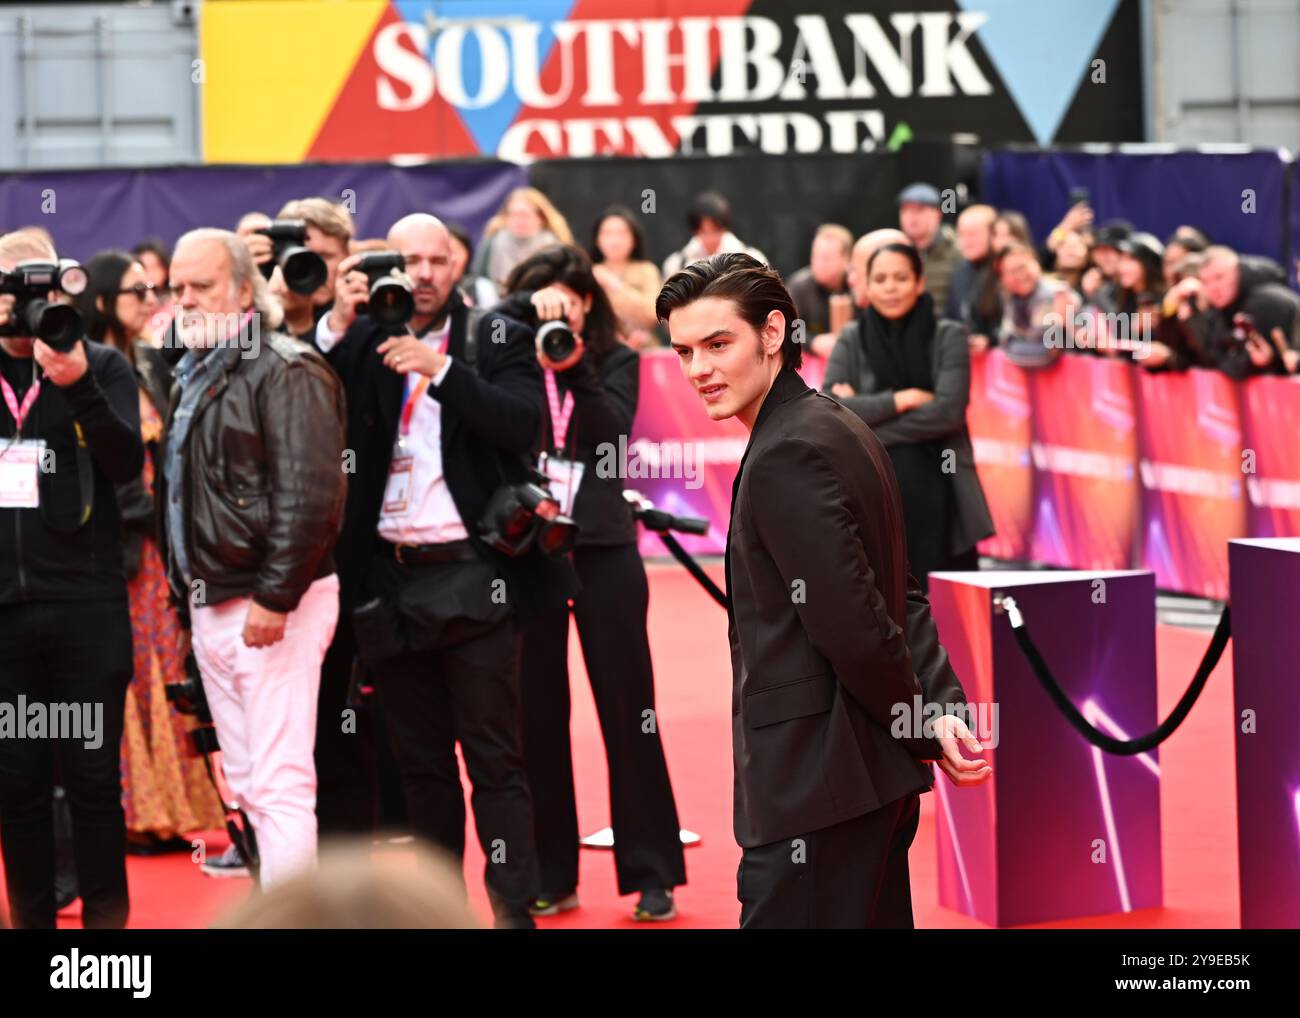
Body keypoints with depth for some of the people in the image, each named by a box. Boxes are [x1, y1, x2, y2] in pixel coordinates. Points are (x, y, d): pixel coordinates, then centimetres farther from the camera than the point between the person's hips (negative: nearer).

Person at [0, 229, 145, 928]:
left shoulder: (102, 366, 3)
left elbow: (127, 463, -11)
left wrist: (78, 387, -22)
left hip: (87, 604, -2)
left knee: (91, 772, 1)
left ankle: (105, 915, 11)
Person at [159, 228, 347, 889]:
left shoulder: (285, 370, -11)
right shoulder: (195, 376, 17)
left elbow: (309, 494, -19)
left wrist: (275, 597, -21)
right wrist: (185, 594, 17)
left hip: (272, 607, -9)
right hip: (210, 605, 9)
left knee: (280, 783, -10)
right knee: (247, 783, 12)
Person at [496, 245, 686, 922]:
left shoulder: (616, 363, 6)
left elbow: (613, 434, -9)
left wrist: (576, 369, -17)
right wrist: (525, 308, -17)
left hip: (602, 549, -1)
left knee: (627, 710, 0)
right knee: (536, 714, 3)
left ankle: (651, 873, 5)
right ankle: (551, 875, 11)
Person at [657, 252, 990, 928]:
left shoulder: (787, 455, -18)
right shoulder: (838, 428, 14)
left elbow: (853, 626, -22)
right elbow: (901, 601, 15)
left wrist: (922, 732, -9)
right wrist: (945, 706, 3)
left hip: (816, 791, -10)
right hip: (875, 777, 10)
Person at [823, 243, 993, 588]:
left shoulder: (948, 337, 3)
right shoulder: (851, 343, 7)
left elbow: (948, 410, -10)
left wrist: (866, 417, -9)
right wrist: (902, 399, -12)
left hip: (936, 495, -1)